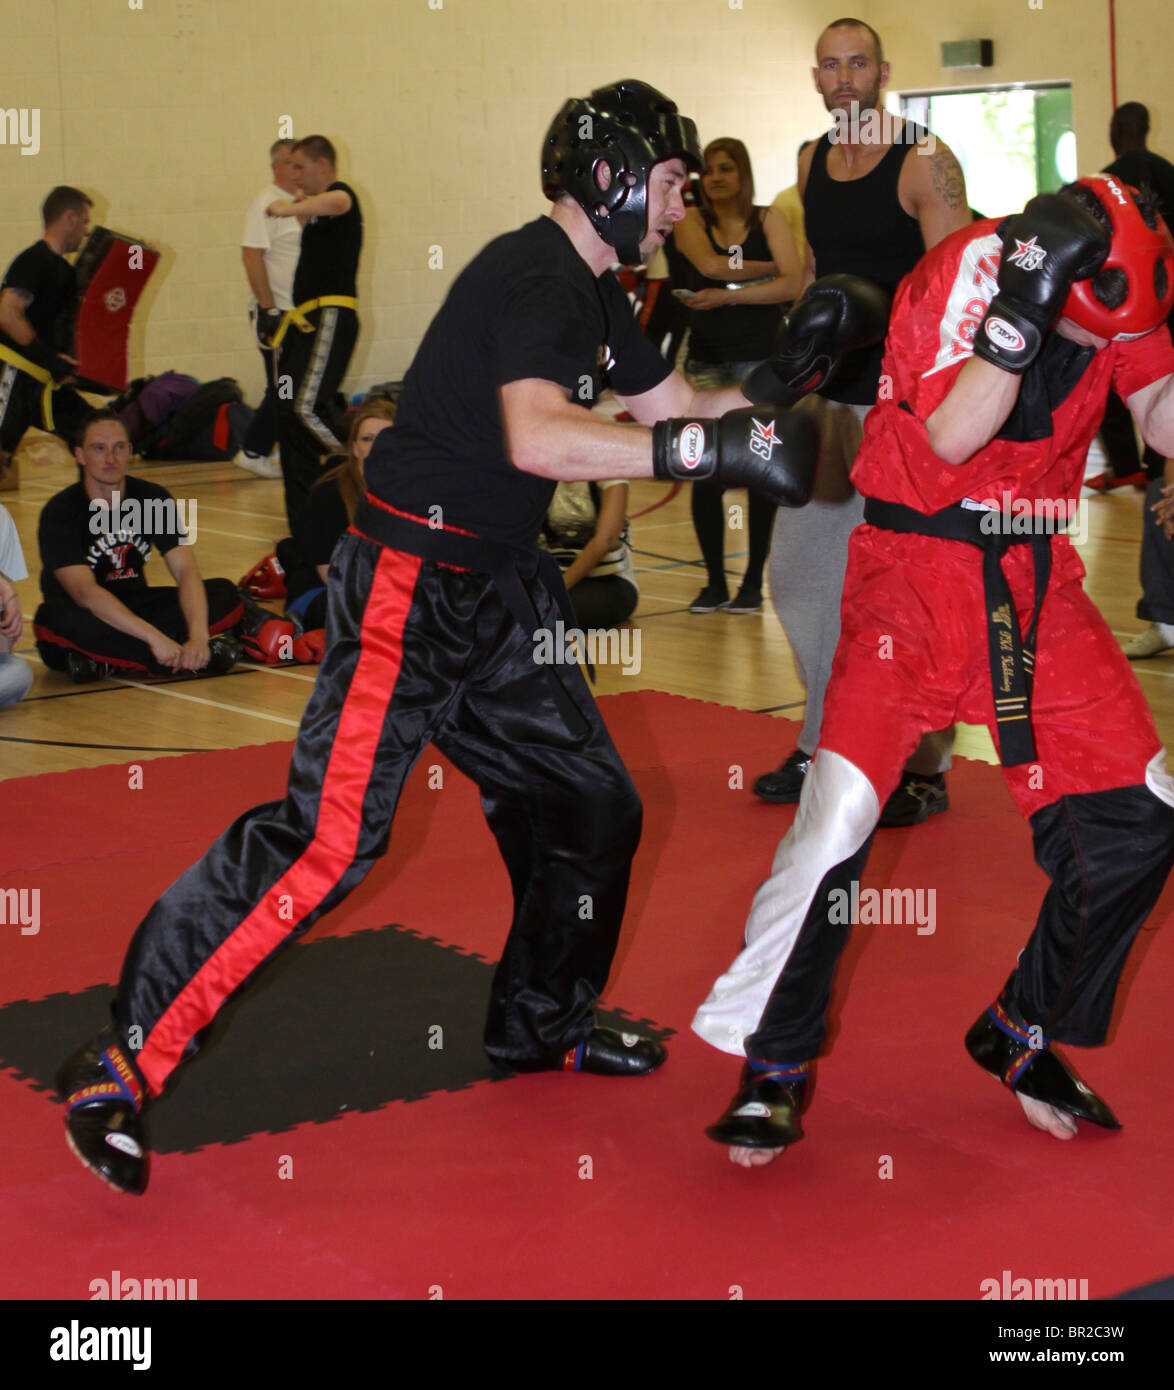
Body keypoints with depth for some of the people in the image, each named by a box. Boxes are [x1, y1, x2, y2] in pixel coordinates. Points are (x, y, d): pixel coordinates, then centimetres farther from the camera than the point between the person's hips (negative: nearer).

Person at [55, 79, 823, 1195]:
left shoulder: (589, 293, 14)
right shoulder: (535, 276, -17)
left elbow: (666, 402, 24)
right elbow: (536, 436, -33)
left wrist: (778, 402, 12)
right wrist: (709, 449, -33)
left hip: (492, 596, 10)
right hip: (409, 587, -10)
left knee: (590, 807, 14)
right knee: (332, 834, -16)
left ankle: (537, 1027, 33)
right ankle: (123, 1060, -9)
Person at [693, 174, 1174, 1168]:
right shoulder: (966, 269, -17)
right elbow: (952, 436, -28)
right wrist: (1026, 306, -37)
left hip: (1040, 582, 6)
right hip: (917, 573, -5)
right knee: (839, 816, -15)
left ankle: (1026, 1033, 21)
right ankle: (774, 1062, 5)